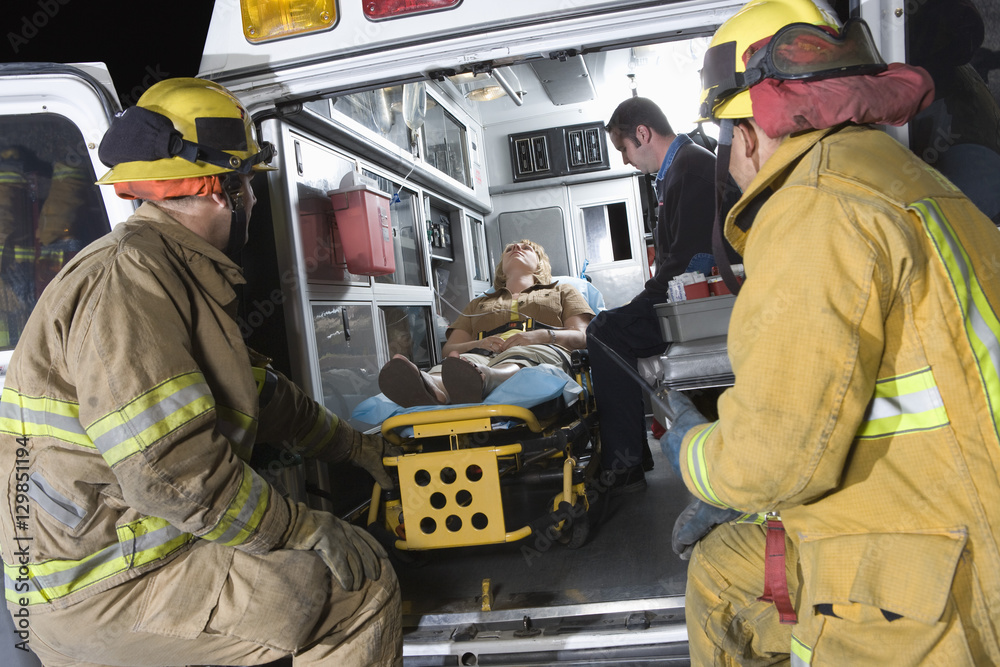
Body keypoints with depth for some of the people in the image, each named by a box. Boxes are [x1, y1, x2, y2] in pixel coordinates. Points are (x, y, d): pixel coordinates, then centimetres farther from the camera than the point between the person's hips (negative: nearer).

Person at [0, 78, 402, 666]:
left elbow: (263, 392, 19)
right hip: (101, 590, -10)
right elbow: (172, 470, -29)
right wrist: (302, 531, -19)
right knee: (362, 585, -13)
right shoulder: (126, 278, -22)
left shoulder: (183, 277, 12)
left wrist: (360, 448, 22)